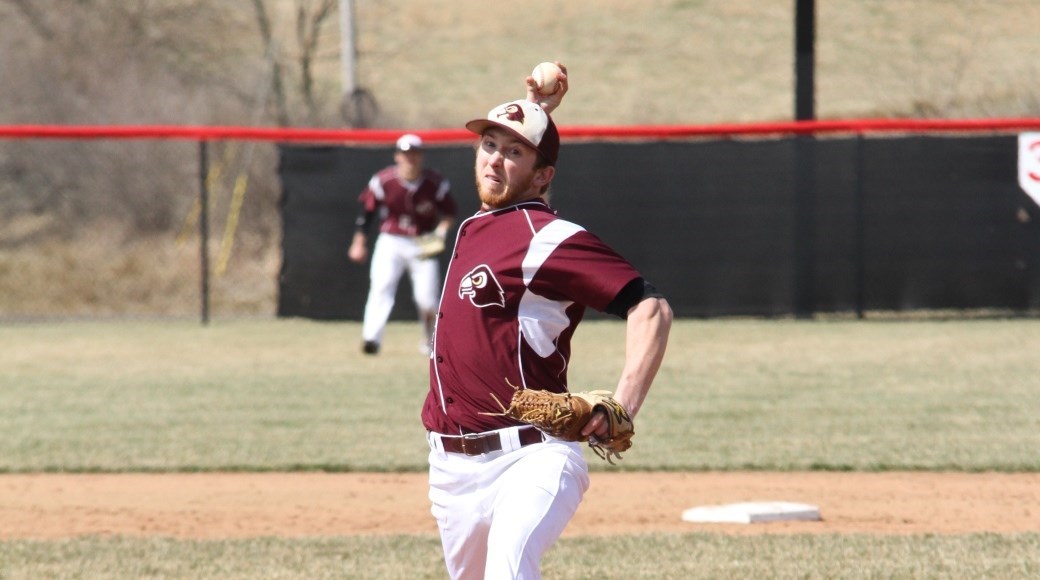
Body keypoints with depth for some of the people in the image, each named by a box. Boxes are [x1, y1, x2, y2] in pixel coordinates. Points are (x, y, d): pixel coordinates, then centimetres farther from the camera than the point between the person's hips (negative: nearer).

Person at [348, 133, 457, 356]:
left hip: (424, 244, 1)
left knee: (427, 296, -2)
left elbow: (449, 212, 3)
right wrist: (359, 243, 0)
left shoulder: (435, 183, -9)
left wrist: (441, 230, -16)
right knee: (381, 286, -19)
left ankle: (428, 340, 24)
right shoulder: (383, 181, -11)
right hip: (391, 241, -1)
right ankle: (371, 338, -27)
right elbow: (367, 210, -1)